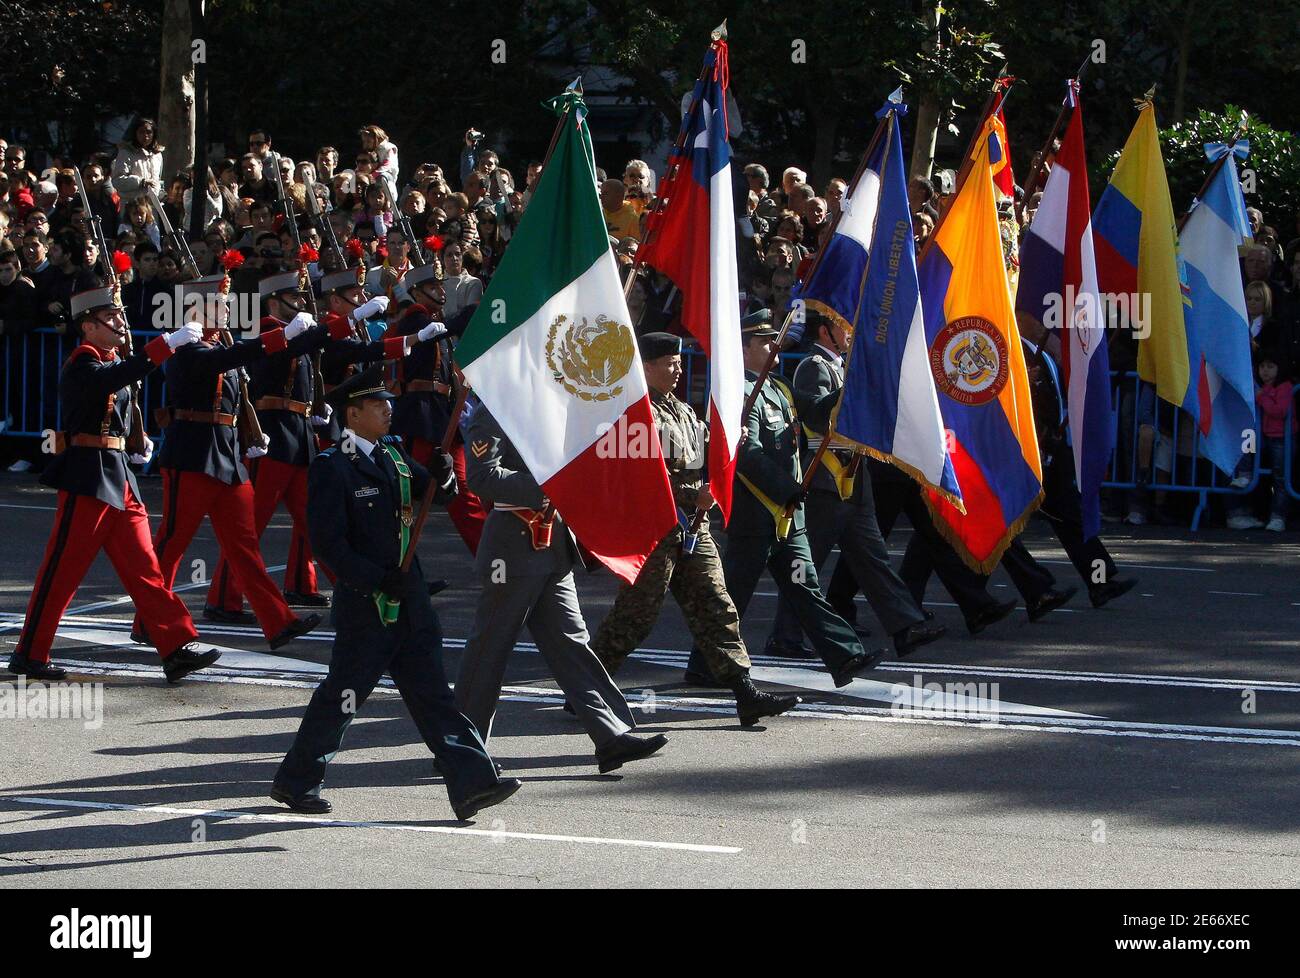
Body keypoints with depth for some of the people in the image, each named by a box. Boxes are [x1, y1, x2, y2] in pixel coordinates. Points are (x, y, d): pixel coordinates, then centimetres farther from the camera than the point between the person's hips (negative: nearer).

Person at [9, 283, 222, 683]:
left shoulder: (113, 361, 16)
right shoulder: (82, 365, -12)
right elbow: (113, 379, -35)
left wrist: (138, 442, 10)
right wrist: (167, 344, -40)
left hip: (120, 477, 9)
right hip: (87, 480, -9)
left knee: (143, 566, 4)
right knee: (63, 569, -2)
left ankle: (177, 649, 2)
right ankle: (29, 654, 6)